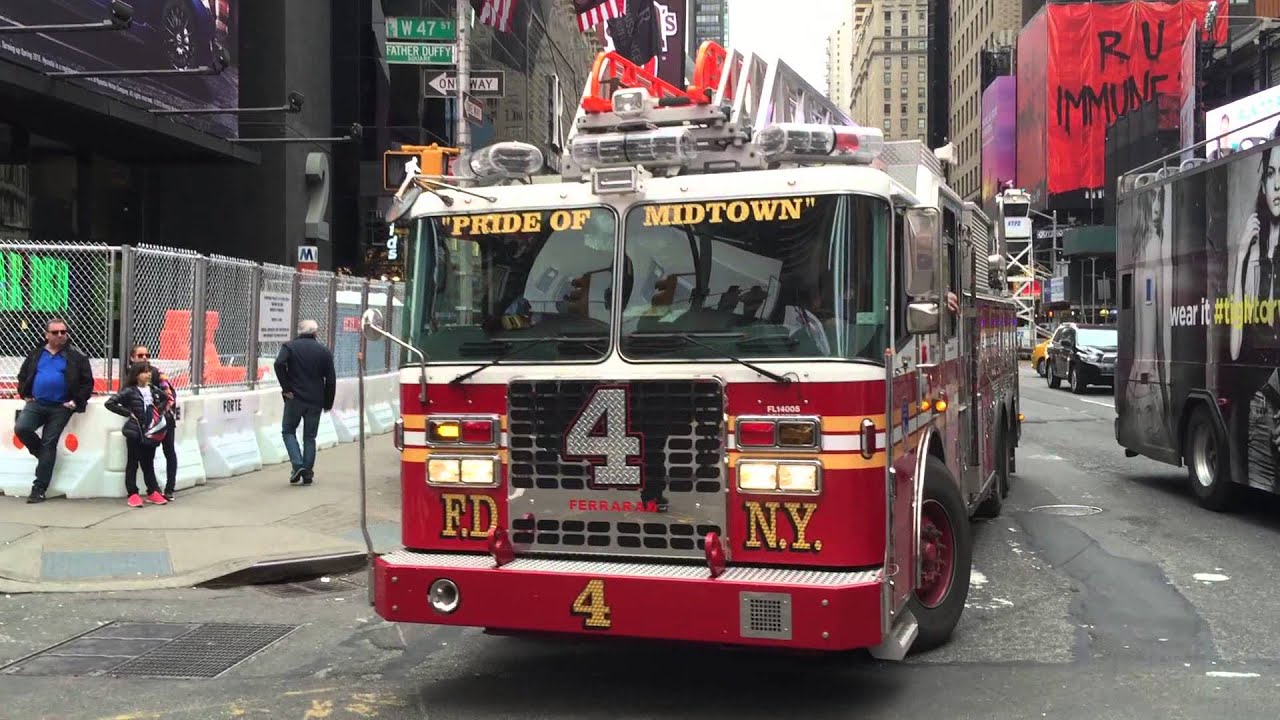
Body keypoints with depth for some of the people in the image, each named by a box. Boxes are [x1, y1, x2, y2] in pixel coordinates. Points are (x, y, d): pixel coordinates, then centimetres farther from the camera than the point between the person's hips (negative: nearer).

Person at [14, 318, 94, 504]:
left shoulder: (76, 357, 1)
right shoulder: (36, 354, 10)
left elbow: (87, 382, 0)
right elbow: (22, 376, 21)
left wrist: (76, 401, -8)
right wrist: (25, 395, 8)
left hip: (60, 408, -3)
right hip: (36, 403, 3)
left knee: (49, 444, -3)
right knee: (21, 428, -21)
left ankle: (39, 489, 1)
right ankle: (43, 453, 10)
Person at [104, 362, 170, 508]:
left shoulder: (154, 390, 6)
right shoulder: (129, 391, -10)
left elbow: (167, 398, 25)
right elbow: (110, 403, -15)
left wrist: (160, 410, 8)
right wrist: (128, 413, -14)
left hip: (151, 432, 5)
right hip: (135, 432, -5)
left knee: (149, 463, 13)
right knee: (133, 463, 3)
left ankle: (153, 492, 20)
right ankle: (133, 494, 7)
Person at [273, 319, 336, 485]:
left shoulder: (289, 346, 0)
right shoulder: (324, 351, 7)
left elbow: (279, 364, -20)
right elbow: (331, 380, 4)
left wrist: (286, 388, -12)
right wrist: (327, 403, 11)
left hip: (295, 398, -2)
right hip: (315, 401, 2)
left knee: (288, 431, 13)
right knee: (310, 436, 11)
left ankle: (298, 464, -6)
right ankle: (307, 474, 9)